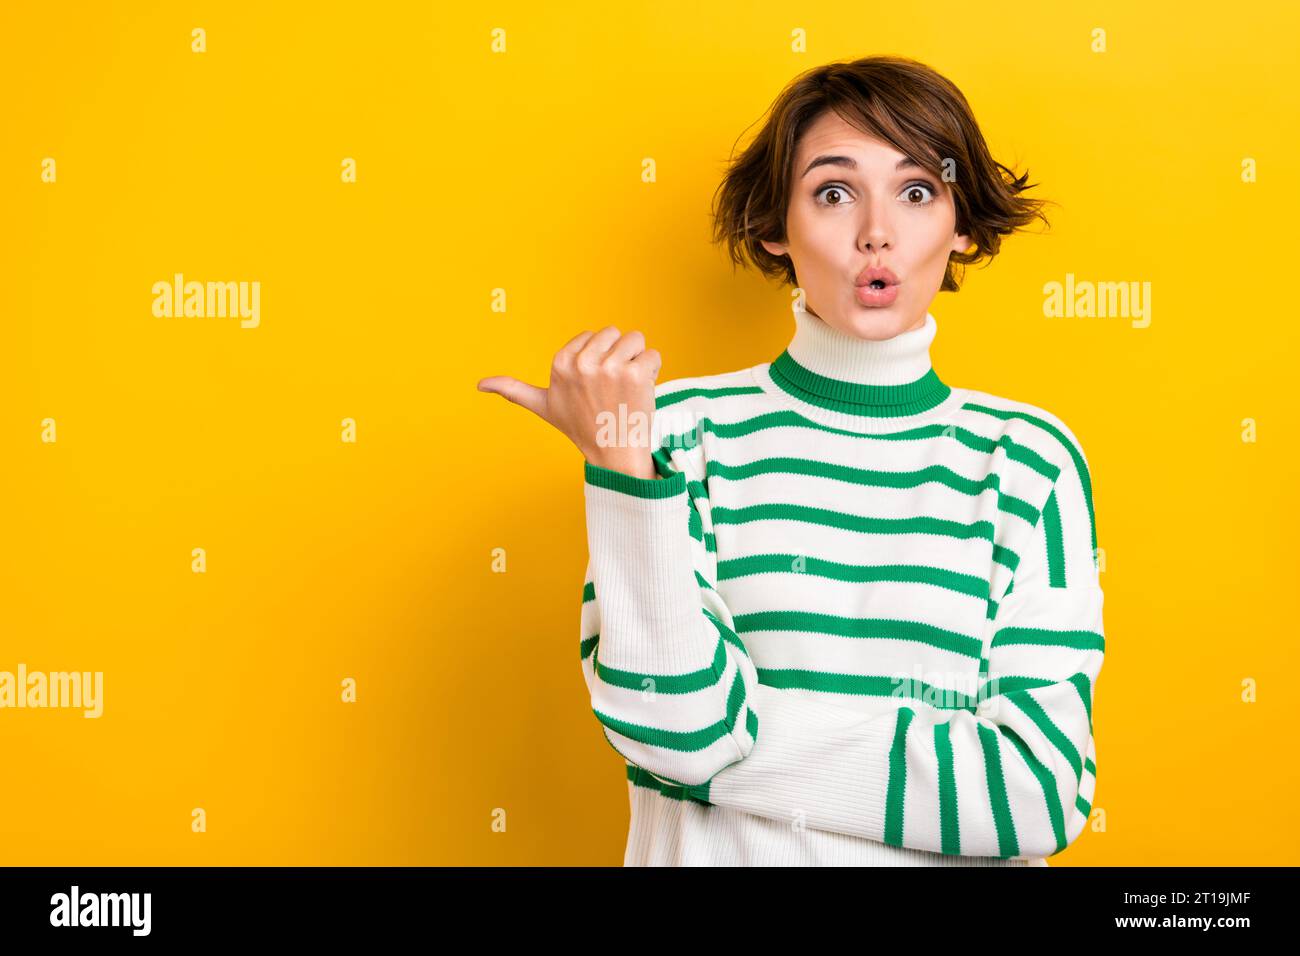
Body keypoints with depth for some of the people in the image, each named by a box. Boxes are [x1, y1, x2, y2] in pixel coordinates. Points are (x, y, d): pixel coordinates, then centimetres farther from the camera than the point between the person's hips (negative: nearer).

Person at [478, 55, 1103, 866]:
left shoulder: (1029, 456, -1)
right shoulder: (686, 430, -2)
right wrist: (618, 462, -17)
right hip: (716, 854, 0)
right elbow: (685, 727, -11)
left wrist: (735, 754, -9)